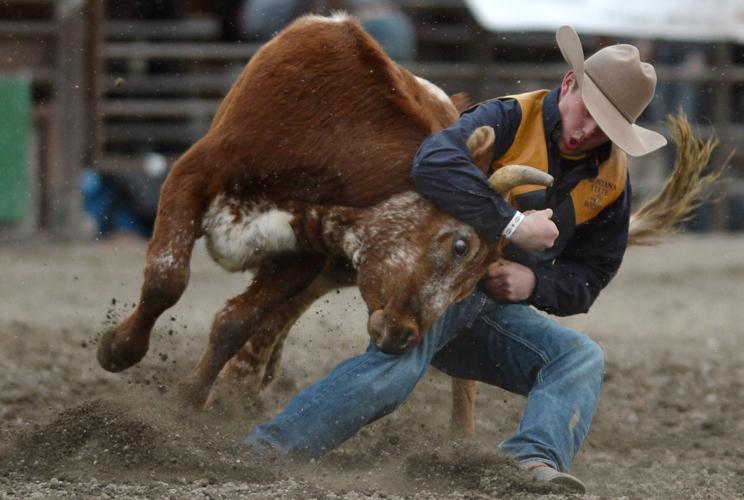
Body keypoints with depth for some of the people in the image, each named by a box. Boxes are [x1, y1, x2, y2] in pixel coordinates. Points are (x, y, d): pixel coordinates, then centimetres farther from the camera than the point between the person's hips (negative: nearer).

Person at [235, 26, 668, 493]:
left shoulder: (611, 181, 4)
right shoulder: (509, 119, -15)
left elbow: (589, 278, 10)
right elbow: (435, 164, -35)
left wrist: (534, 282, -13)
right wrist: (512, 225, -33)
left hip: (497, 310, 7)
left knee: (581, 357, -15)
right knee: (397, 365, -34)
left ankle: (535, 461, -39)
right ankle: (267, 449, -34)